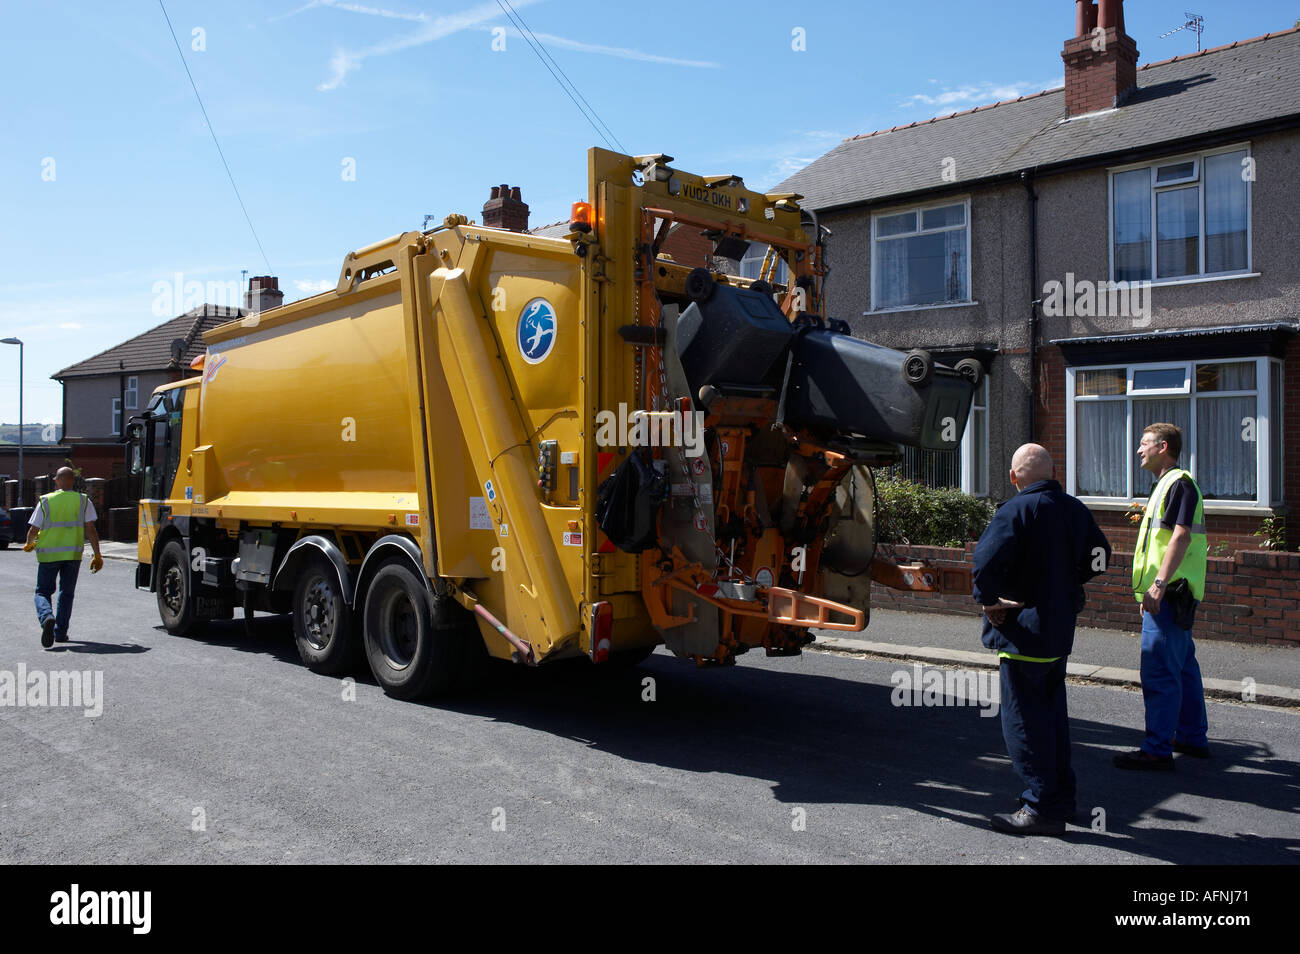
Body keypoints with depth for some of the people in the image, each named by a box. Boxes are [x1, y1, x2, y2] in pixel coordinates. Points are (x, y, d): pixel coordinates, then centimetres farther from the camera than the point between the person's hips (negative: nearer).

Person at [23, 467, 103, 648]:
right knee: (66, 593, 14)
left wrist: (29, 544, 22)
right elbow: (91, 529, -4)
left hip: (48, 554, -1)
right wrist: (97, 555, -1)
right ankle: (60, 633, 14)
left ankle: (47, 617, -21)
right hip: (73, 554, 1)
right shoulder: (83, 501, 1)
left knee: (43, 592, 9)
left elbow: (33, 530, 0)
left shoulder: (45, 501, -1)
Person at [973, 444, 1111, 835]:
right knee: (1052, 711, 19)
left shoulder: (1017, 510, -17)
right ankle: (1062, 796, 27)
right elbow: (1099, 558, 19)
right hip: (1061, 628, 8)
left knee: (1023, 718, -1)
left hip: (1024, 631, -8)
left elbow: (987, 558, -30)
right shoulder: (1076, 510, 7)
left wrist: (987, 599, -15)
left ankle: (1043, 809, 3)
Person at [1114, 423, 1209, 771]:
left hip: (1169, 594, -11)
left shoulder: (1179, 483, -12)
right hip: (1170, 596, 11)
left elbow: (1180, 537, -22)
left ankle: (1157, 749, -4)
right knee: (1182, 666, 17)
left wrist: (1159, 584, -27)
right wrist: (1152, 590, 24)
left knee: (1159, 671, -8)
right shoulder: (1167, 484, 20)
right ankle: (1193, 738, 28)